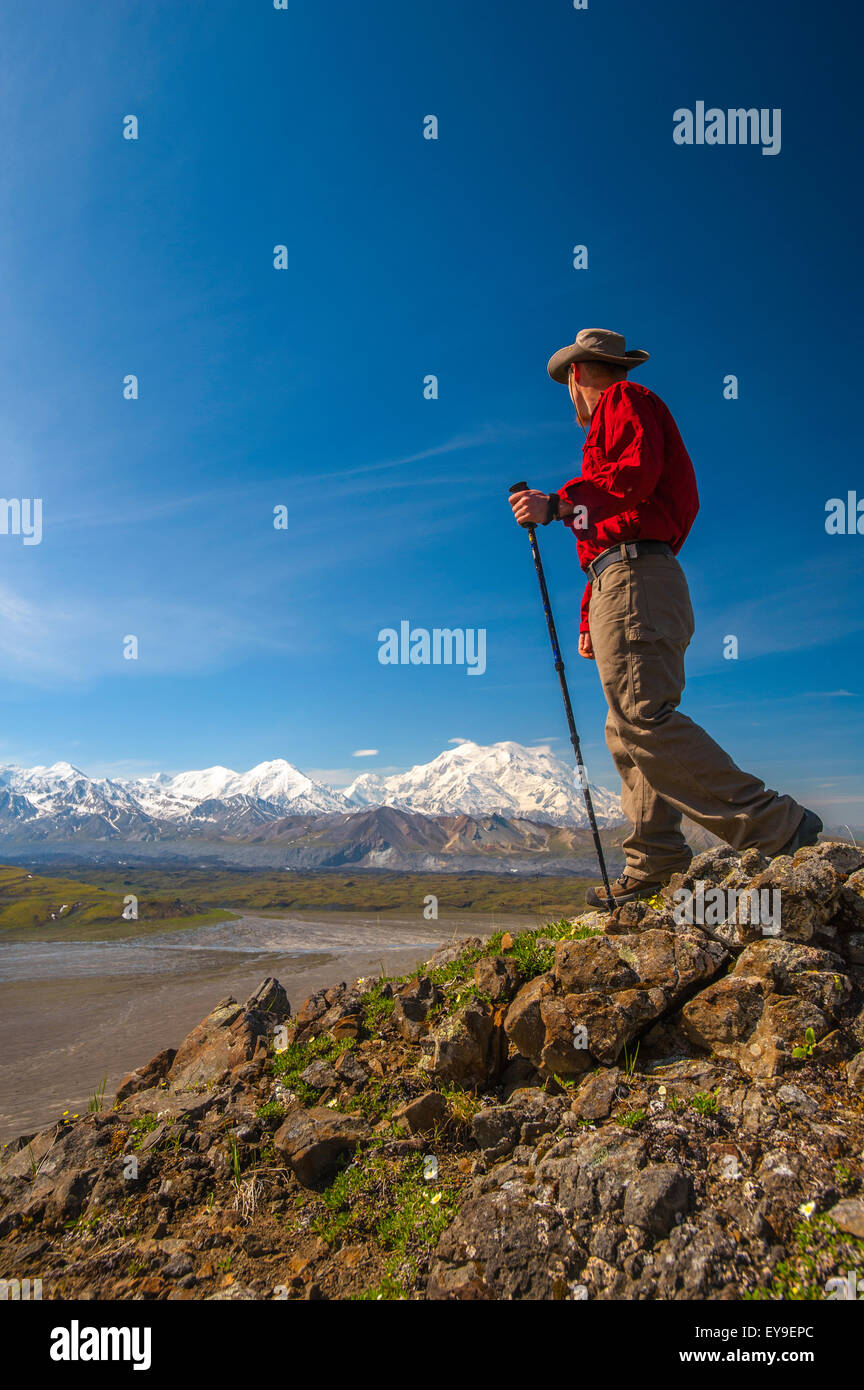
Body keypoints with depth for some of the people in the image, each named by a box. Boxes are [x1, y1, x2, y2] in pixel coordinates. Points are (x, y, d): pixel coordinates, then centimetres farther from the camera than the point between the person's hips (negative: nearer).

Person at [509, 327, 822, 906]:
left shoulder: (625, 399, 8)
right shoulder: (610, 430, 36)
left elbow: (637, 472, -14)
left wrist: (559, 504, -17)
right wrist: (589, 620, 28)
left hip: (634, 578, -10)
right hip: (623, 583, 10)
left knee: (643, 717, -22)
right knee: (630, 732, 4)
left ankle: (775, 825, -23)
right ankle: (656, 869, 2)